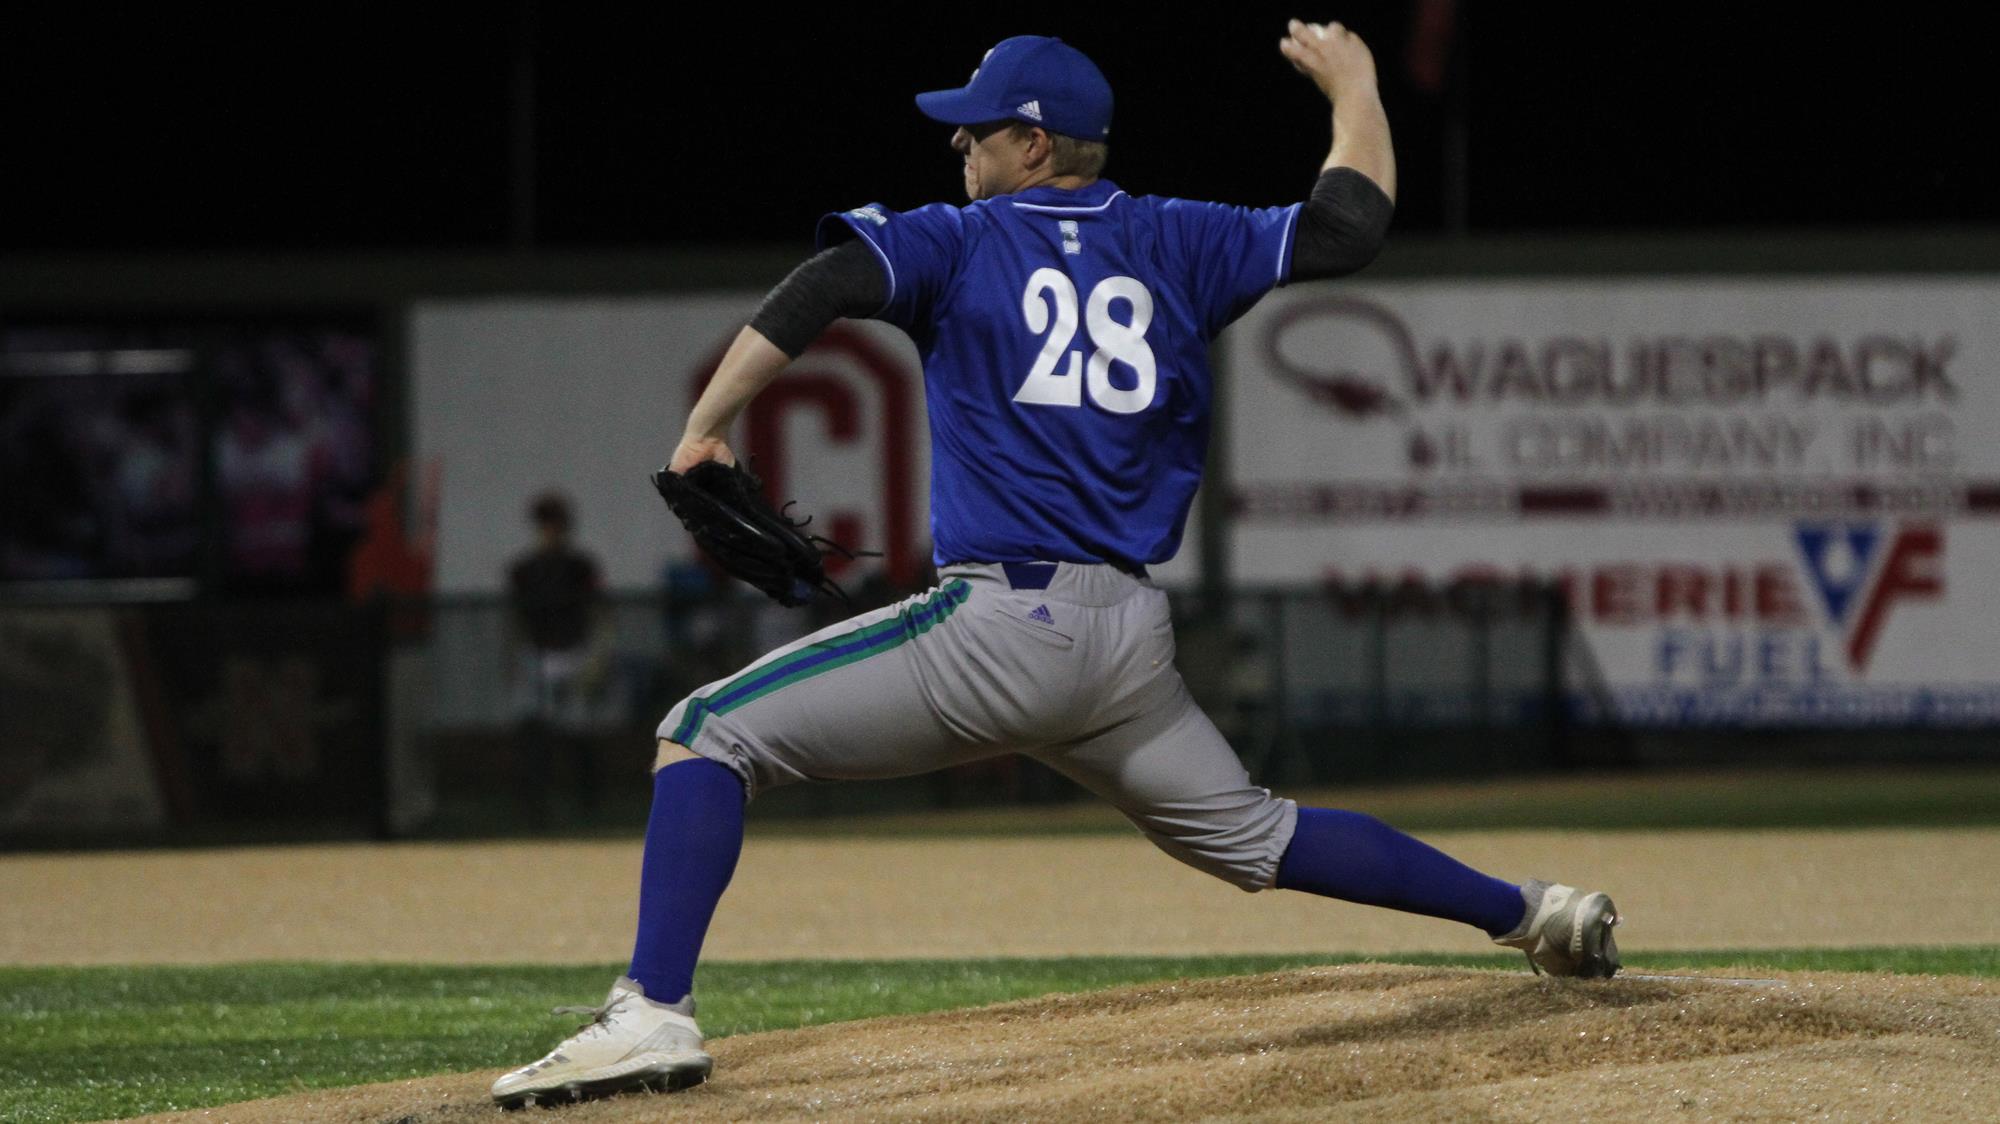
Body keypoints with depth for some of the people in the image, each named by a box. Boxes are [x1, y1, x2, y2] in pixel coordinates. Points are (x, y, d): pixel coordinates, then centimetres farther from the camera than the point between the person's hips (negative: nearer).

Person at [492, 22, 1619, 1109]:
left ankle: (654, 1015, -21)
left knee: (710, 732, -3)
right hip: (1133, 644, 6)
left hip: (1003, 624, -6)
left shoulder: (958, 240, 4)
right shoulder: (1178, 244, 14)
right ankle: (1530, 912, 22)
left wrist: (707, 428, -12)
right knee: (1250, 835, 25)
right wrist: (1352, 87, 30)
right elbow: (1351, 224, 13)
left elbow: (826, 287, -13)